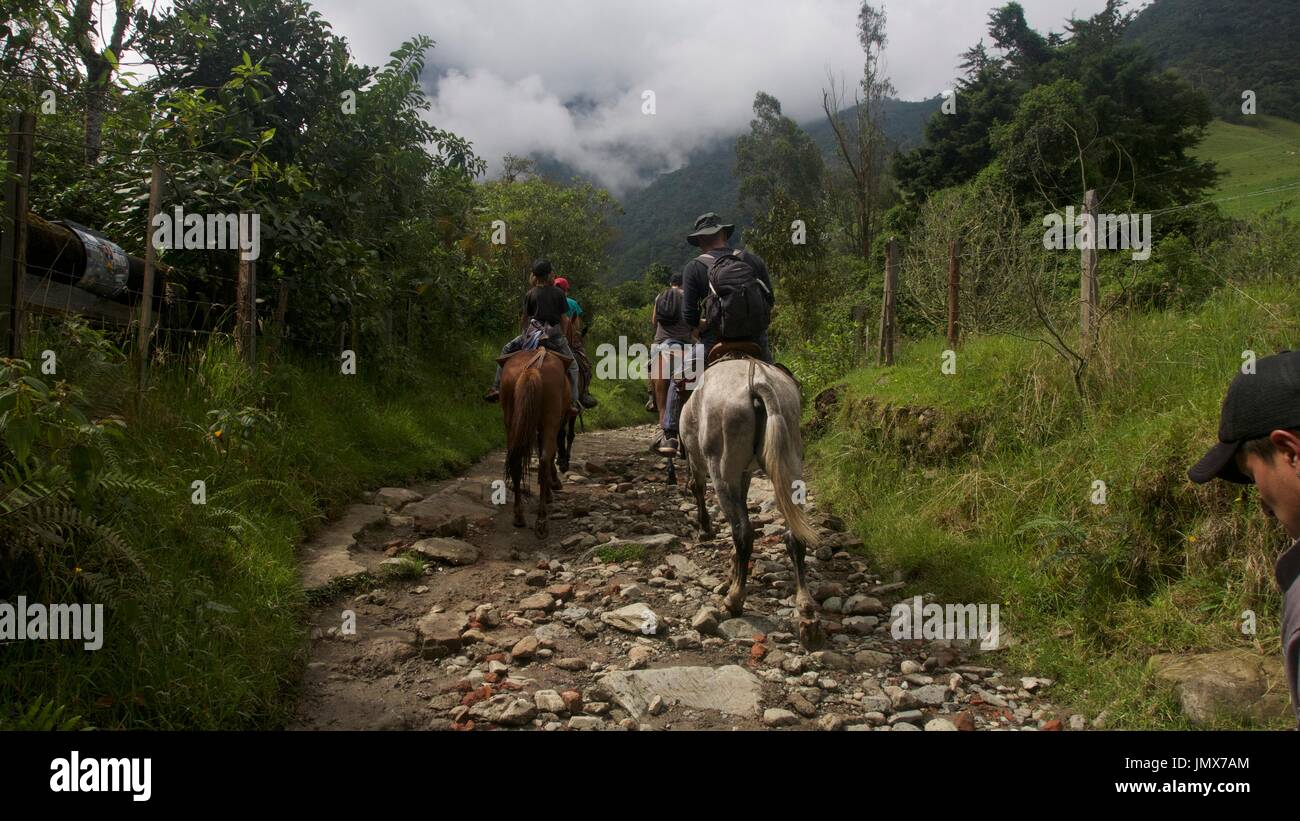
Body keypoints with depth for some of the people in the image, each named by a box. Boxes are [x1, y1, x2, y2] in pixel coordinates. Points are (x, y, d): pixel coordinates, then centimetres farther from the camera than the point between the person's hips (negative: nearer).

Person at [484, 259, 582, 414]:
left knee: (506, 350, 21)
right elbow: (563, 319, 5)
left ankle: (497, 387, 14)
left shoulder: (530, 294, 1)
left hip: (533, 333, 0)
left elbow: (524, 319, 7)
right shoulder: (559, 293, 2)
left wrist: (525, 332, 24)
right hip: (555, 335, 0)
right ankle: (573, 400, 6)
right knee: (572, 365, 16)